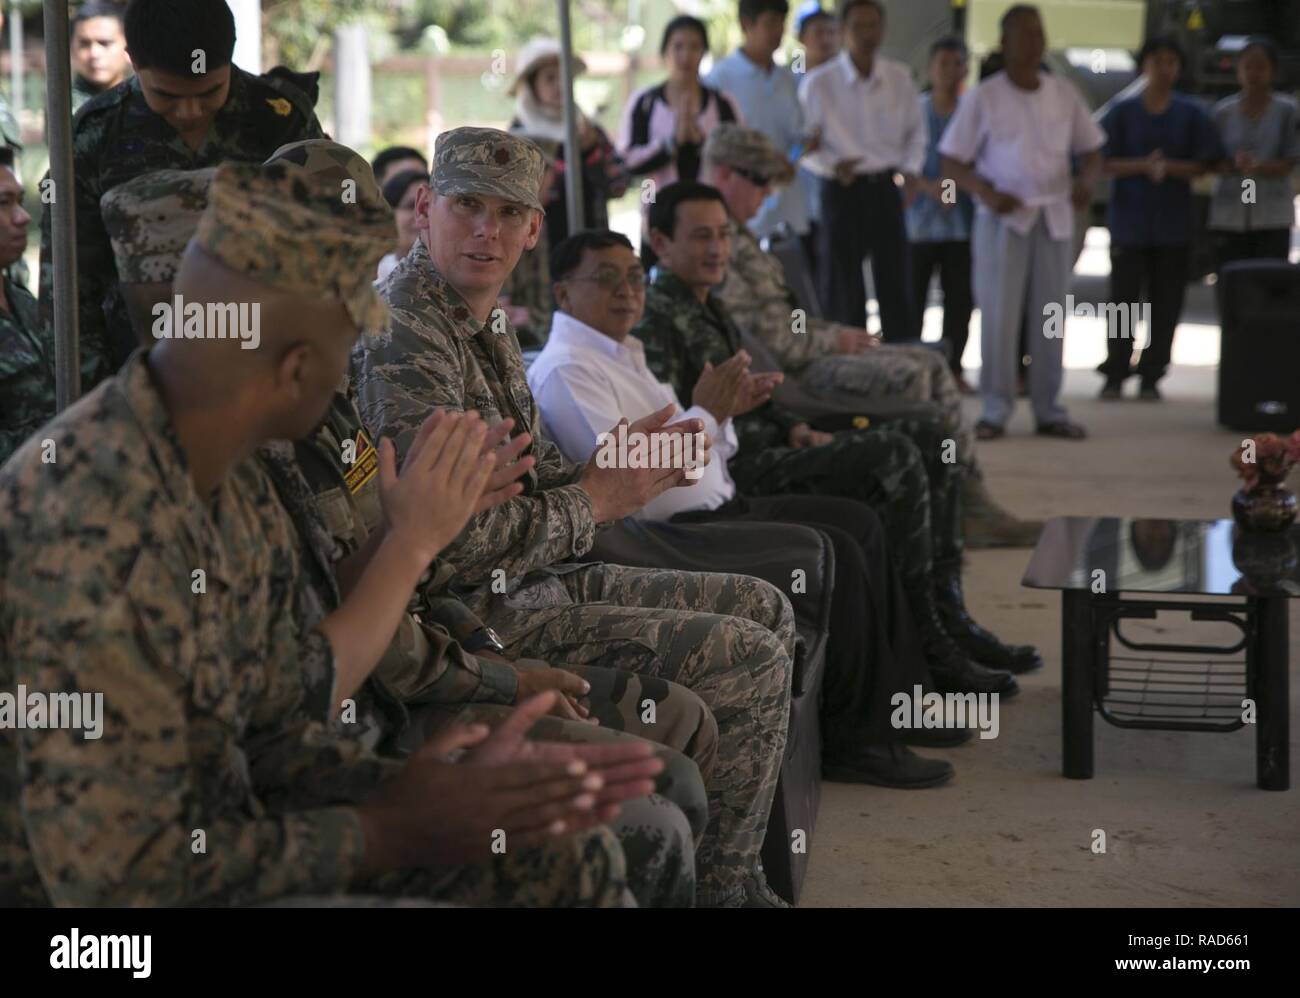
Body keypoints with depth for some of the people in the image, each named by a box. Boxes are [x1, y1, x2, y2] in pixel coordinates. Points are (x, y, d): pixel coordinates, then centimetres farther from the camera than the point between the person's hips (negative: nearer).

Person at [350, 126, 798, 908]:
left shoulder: (488, 321, 12)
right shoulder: (405, 338, -22)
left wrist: (613, 468, -2)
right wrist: (593, 502, -15)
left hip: (542, 578, 11)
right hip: (484, 615, -11)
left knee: (765, 609, 16)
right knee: (749, 661, -15)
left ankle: (738, 875, 20)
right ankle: (722, 887, 4)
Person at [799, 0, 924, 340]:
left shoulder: (899, 78, 4)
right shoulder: (819, 83, -6)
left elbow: (915, 132, 16)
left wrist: (910, 168, 1)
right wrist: (832, 165, -18)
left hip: (885, 188, 3)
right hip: (842, 191, -3)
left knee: (895, 285, 4)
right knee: (844, 289, 1)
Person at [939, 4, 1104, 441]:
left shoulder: (1065, 96, 8)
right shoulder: (983, 98, -1)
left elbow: (1092, 151, 15)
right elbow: (952, 162, -1)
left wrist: (1086, 180, -7)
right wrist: (986, 193, -18)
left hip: (1054, 217, 3)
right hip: (1002, 217, -3)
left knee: (1050, 315, 5)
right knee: (998, 314, -6)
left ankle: (1049, 410, 11)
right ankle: (995, 410, 1)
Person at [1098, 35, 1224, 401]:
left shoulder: (1191, 114, 6)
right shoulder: (1123, 112, 4)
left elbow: (1205, 165, 2)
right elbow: (1105, 162, -2)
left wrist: (1169, 167, -16)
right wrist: (1144, 165, -18)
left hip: (1173, 223, 1)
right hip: (1129, 222, -1)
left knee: (1165, 306, 1)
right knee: (1124, 300, -2)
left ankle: (1151, 378, 9)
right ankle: (1115, 375, 8)